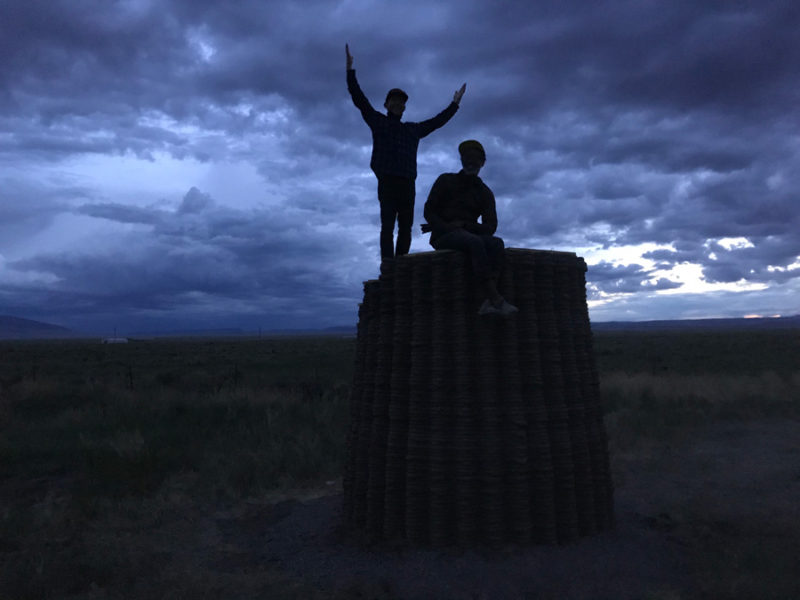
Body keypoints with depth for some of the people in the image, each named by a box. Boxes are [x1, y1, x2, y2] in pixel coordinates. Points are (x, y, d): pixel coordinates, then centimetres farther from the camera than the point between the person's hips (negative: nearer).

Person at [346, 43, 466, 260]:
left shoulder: (414, 129, 26)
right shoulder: (378, 121, 14)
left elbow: (437, 121, 36)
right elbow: (359, 98, 8)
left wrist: (454, 104, 41)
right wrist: (350, 70, 1)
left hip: (407, 185, 5)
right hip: (387, 182, -5)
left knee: (406, 228, 0)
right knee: (388, 226, -11)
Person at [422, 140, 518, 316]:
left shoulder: (485, 193, 13)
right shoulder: (446, 180, 8)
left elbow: (491, 228, 0)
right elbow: (429, 211, 1)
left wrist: (461, 225, -15)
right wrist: (447, 228, -18)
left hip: (470, 235, 4)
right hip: (444, 237, -3)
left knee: (497, 243, -30)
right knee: (475, 242, -36)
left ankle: (489, 303, -45)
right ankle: (497, 300, -44)